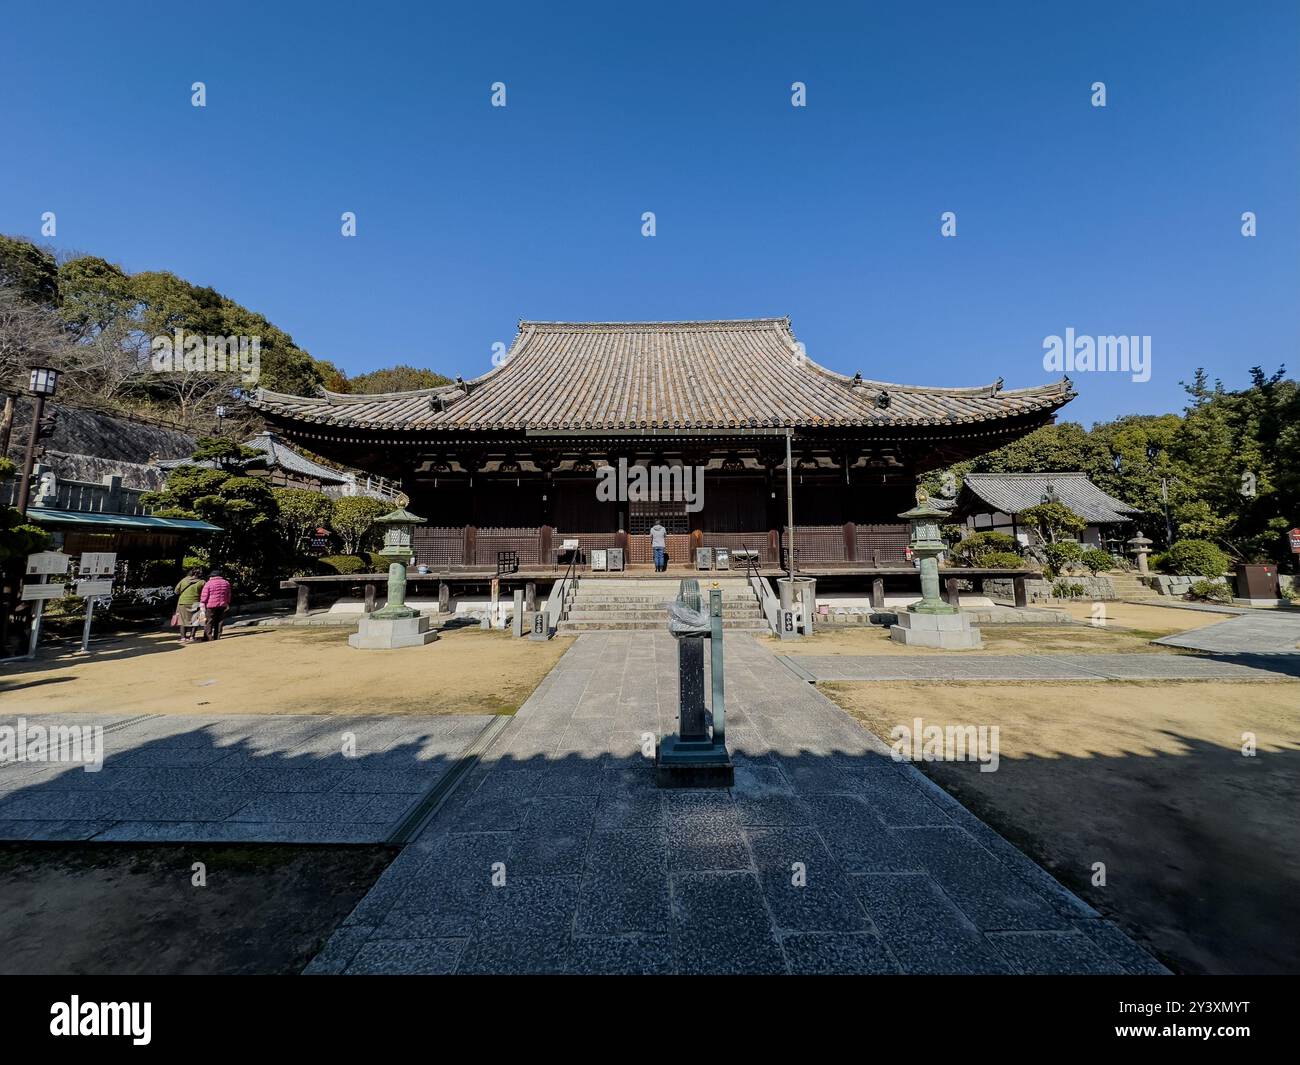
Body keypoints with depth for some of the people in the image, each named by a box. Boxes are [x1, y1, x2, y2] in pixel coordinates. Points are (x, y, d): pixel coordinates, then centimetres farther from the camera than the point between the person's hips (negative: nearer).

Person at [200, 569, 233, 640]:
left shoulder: (208, 583, -4)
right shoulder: (226, 583, 10)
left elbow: (204, 596, -6)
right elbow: (228, 595, 15)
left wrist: (203, 604, -1)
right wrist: (227, 604, 21)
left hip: (211, 606, -4)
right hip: (222, 605, 4)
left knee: (209, 623, 1)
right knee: (219, 622, 9)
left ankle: (208, 637, 0)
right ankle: (217, 637, 9)